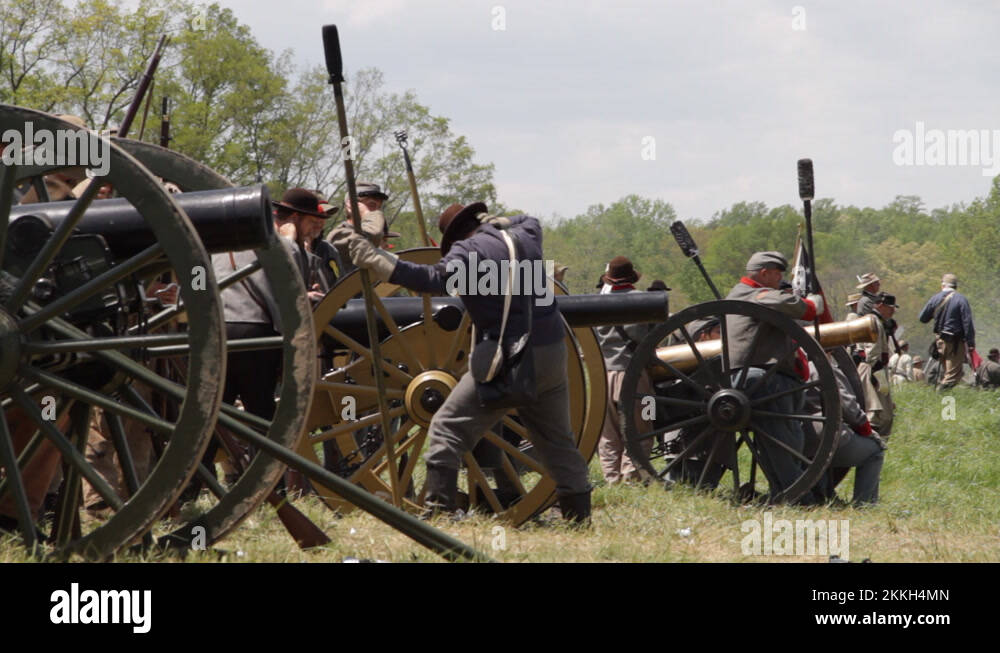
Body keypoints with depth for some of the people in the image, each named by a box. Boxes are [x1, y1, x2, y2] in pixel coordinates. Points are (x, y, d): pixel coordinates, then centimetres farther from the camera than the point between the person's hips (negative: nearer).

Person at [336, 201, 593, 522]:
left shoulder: (467, 251, -7)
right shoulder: (526, 236, 12)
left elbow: (437, 278, -28)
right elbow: (530, 222, 39)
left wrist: (375, 258, -34)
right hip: (553, 353, 7)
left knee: (447, 429, -2)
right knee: (557, 439, 19)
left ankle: (437, 510, -10)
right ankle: (580, 516, 20)